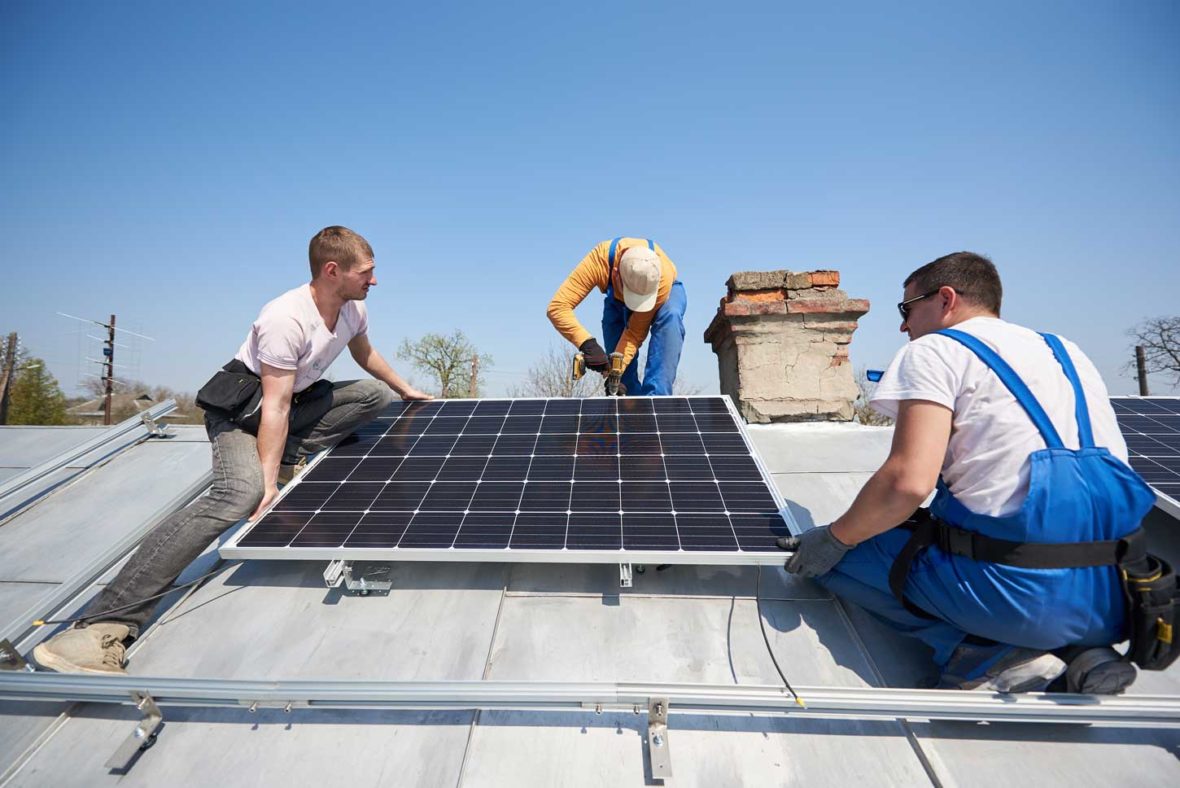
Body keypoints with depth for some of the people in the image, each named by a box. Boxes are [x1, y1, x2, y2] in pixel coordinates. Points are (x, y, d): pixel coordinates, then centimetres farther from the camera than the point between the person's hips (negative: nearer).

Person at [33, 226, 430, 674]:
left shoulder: (354, 308, -4)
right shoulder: (285, 319, -28)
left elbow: (366, 355, 18)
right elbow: (274, 407, -30)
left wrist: (406, 388, 25)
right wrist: (269, 484, -33)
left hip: (298, 400, 8)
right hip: (241, 407, -8)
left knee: (377, 393, -9)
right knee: (242, 492, -34)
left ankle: (288, 455, -7)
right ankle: (108, 623, -31)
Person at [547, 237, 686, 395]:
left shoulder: (664, 276, -42)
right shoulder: (599, 261, -42)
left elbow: (636, 331, -33)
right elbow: (558, 307, -46)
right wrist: (587, 343, -59)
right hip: (617, 299, 2)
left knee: (670, 316, -35)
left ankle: (656, 398, -35)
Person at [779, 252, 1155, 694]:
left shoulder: (936, 349, -4)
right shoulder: (1066, 352, 18)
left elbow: (908, 481, -18)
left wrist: (834, 539, -2)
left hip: (1019, 590, -8)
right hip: (1111, 600, 8)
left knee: (827, 553, 5)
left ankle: (982, 656, -4)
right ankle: (1079, 653, 11)